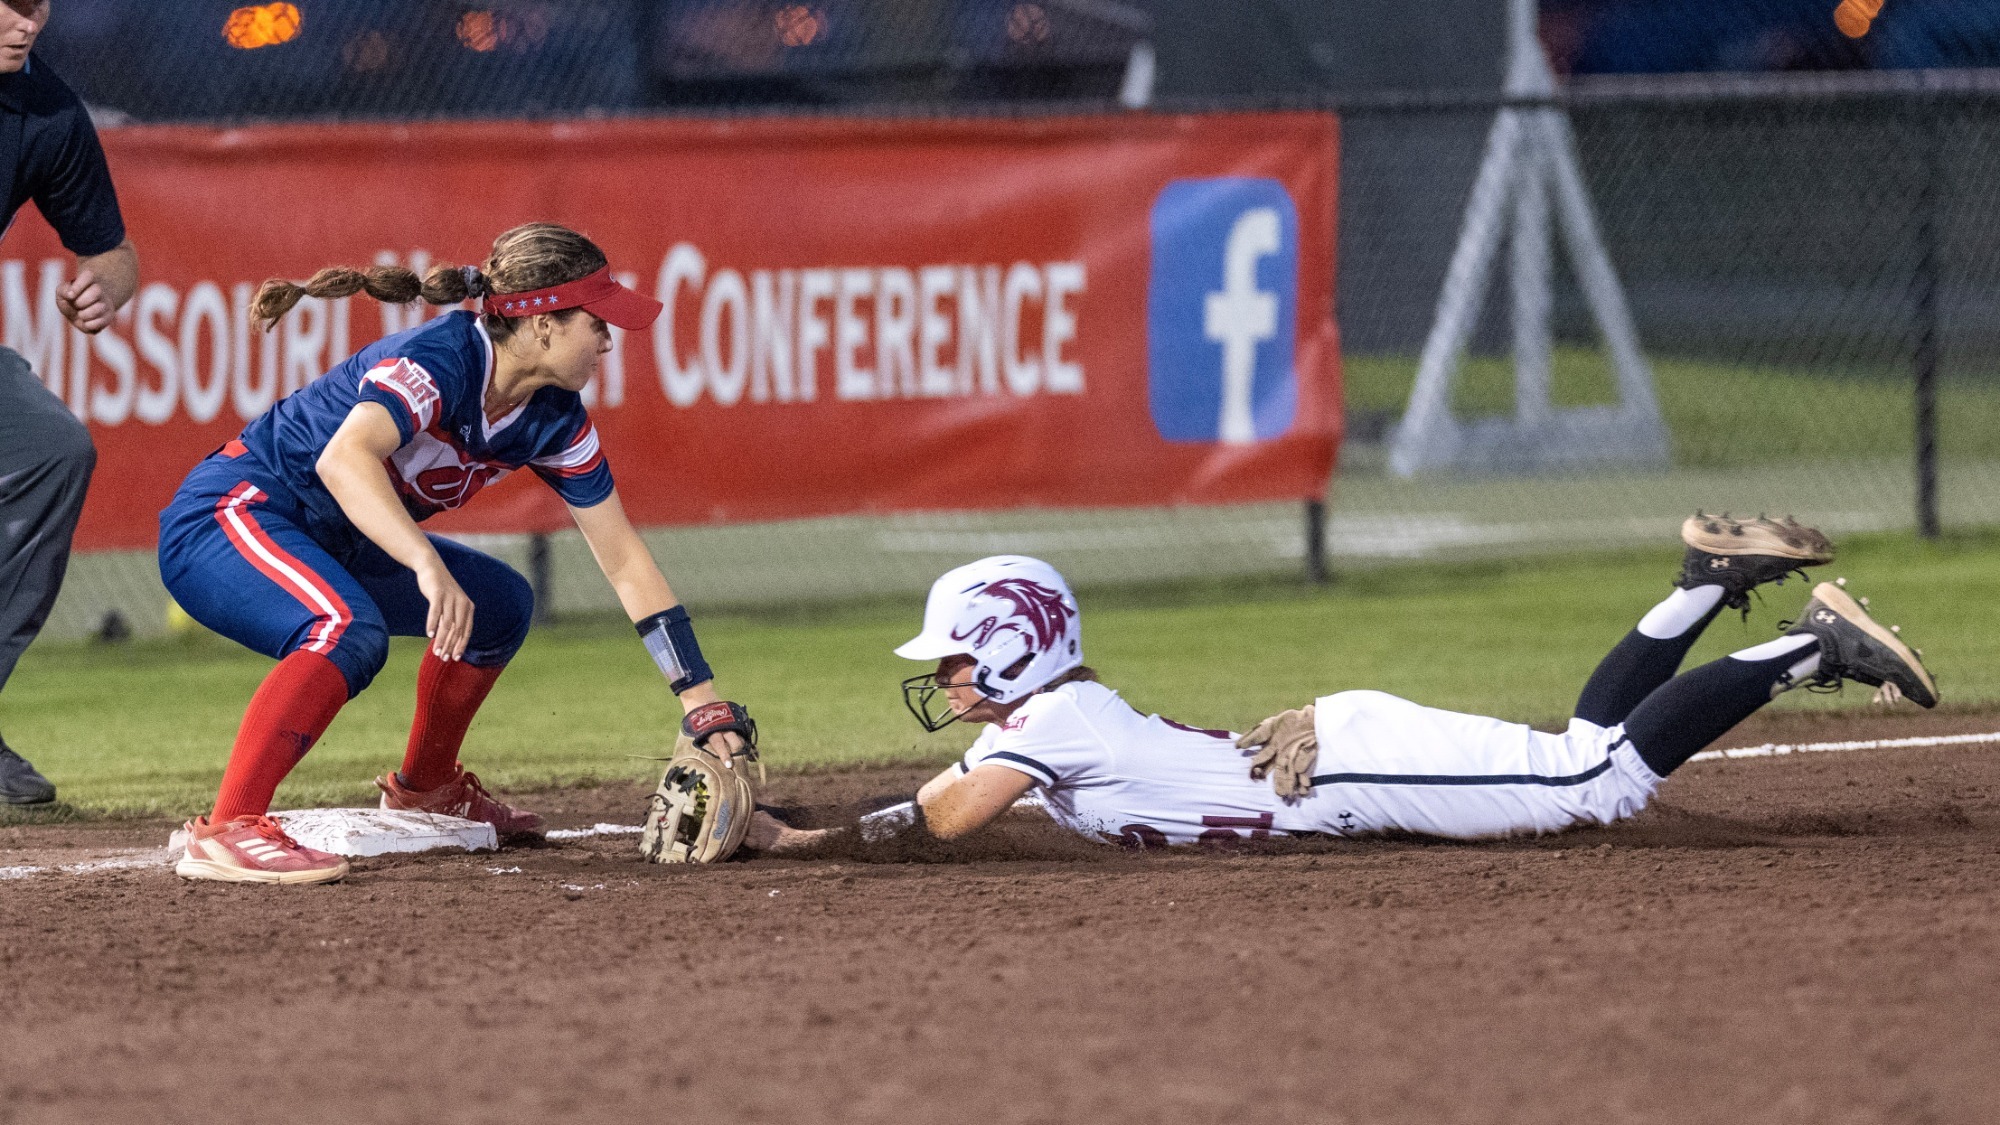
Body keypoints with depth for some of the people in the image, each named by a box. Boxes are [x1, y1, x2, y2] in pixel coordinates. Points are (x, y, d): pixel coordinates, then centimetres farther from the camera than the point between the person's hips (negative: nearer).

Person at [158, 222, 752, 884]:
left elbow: (624, 561, 4)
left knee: (500, 606, 16)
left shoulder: (555, 422, -1)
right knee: (351, 628, -36)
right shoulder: (439, 361, -27)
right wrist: (431, 568, -58)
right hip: (223, 521, -9)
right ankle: (225, 832, -39)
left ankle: (425, 787, 33)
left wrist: (704, 703, 0)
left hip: (326, 550, 9)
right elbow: (343, 459, -45)